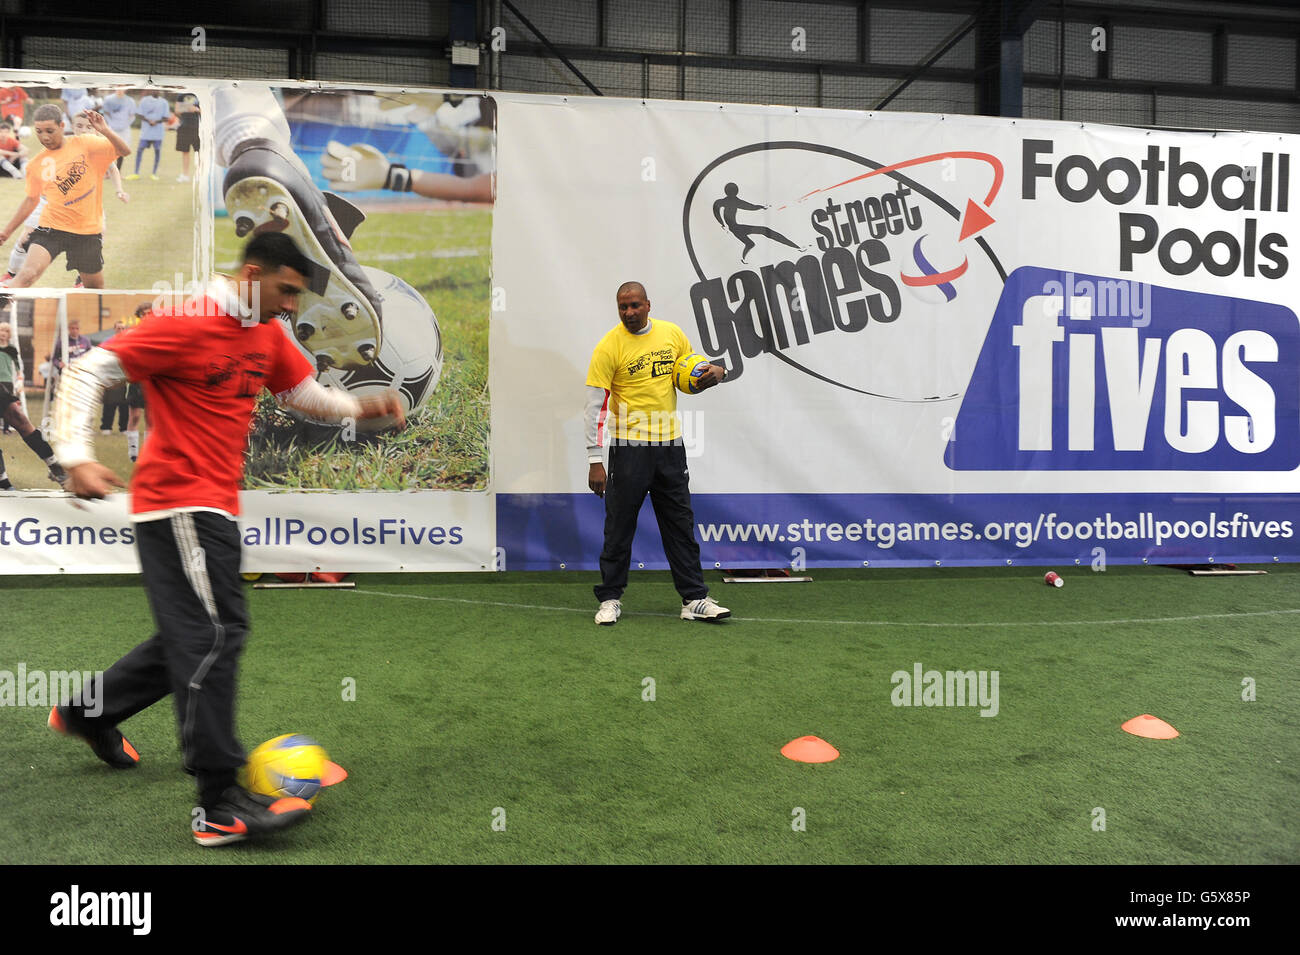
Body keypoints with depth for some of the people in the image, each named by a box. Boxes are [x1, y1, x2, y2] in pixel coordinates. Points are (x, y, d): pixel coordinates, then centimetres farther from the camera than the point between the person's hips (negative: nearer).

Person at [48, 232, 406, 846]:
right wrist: (77, 456, -22)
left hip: (215, 506, 9)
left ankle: (86, 711, 40)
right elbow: (88, 371, -12)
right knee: (217, 633, -14)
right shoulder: (184, 325, -13)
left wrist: (360, 408, 1)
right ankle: (220, 806, -10)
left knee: (194, 636, 17)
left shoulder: (268, 335, 12)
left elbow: (304, 392, 20)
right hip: (178, 501, -9)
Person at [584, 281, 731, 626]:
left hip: (670, 443, 4)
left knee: (681, 525, 9)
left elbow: (692, 374, 22)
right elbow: (595, 405, -10)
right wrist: (594, 461, -15)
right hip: (629, 447, -4)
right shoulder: (609, 346, -8)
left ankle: (695, 600, 17)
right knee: (619, 526, 3)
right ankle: (610, 599, 18)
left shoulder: (672, 333, 6)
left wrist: (716, 372, -3)